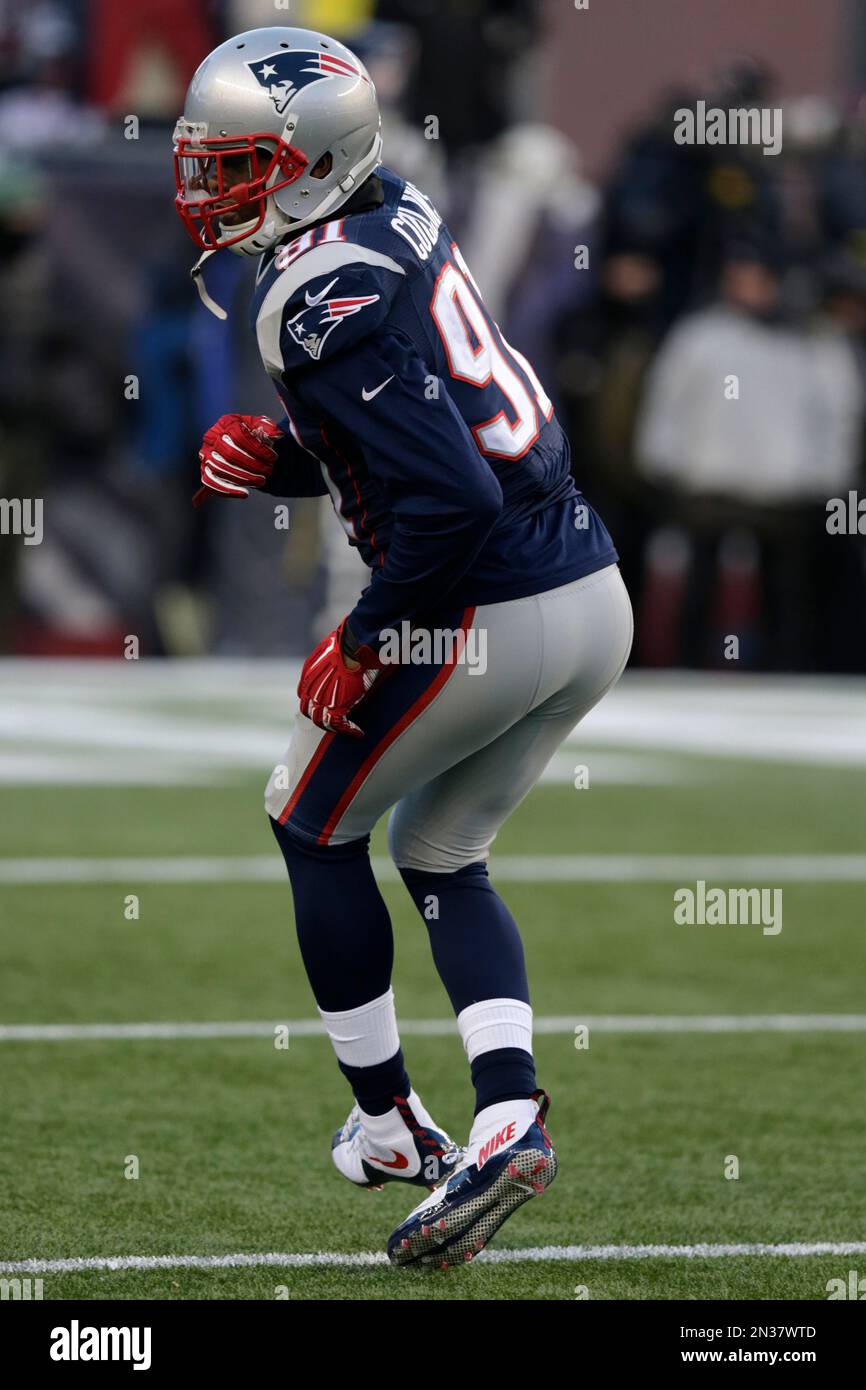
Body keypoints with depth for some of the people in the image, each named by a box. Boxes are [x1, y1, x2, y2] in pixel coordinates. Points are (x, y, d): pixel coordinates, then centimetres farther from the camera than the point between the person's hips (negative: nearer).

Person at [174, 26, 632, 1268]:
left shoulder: (325, 303, -19)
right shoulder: (398, 217, 10)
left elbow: (447, 505, -25)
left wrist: (361, 647, -13)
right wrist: (272, 456, 7)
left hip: (488, 625, -8)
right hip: (597, 596, 8)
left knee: (317, 832, 16)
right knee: (441, 857, 23)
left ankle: (386, 1124, 23)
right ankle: (510, 1115, 5)